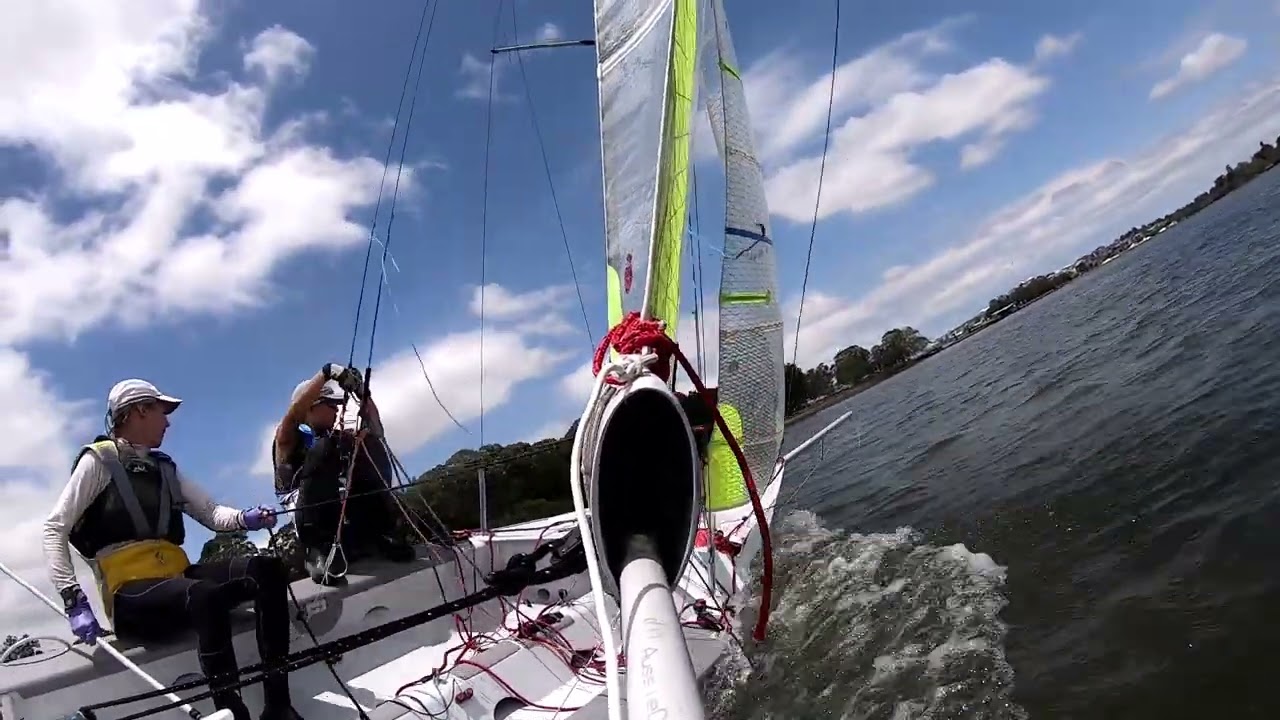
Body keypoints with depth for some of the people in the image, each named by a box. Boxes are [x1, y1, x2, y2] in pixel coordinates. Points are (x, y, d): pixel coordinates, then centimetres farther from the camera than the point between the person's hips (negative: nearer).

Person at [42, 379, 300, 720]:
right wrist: (74, 599, -16)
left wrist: (244, 518, -10)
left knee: (267, 569, -19)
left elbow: (210, 512, 14)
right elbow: (55, 529, -4)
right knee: (207, 595, -38)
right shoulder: (99, 461, 3)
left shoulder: (164, 468, 21)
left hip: (176, 578, 6)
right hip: (131, 592, -6)